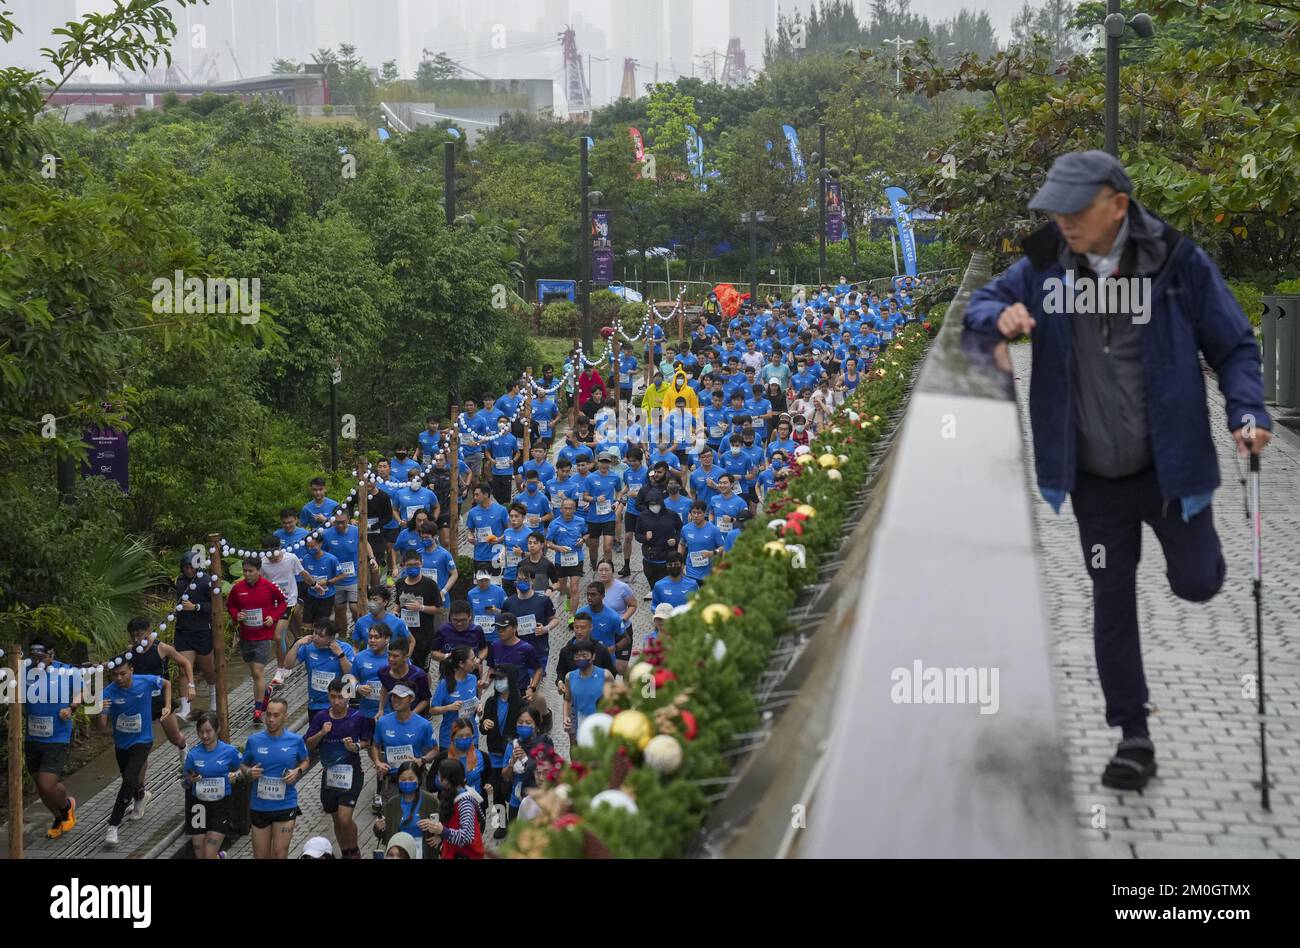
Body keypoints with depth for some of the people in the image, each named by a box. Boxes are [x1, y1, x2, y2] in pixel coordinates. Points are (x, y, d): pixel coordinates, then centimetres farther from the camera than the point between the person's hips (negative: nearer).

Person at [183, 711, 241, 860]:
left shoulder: (229, 751, -7)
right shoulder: (193, 754, -5)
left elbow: (238, 771, 10)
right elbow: (186, 784, 3)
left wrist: (235, 775, -12)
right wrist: (190, 780, -19)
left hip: (221, 805, -2)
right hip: (199, 807, 2)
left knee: (209, 855, -8)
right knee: (200, 856, 8)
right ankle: (219, 855, 40)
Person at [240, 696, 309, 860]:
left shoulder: (296, 740, -4)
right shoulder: (254, 740, -3)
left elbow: (306, 761, 12)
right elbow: (243, 766, 9)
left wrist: (297, 772, -8)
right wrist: (249, 773, -13)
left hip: (285, 805, -1)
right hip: (259, 806, 2)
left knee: (279, 854, -4)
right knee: (260, 856, 9)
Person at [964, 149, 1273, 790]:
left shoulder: (1178, 263, -15)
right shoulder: (1045, 266, -8)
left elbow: (1234, 347, -6)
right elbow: (979, 304, 6)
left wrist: (1246, 412, -22)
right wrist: (1001, 316, -18)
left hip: (1169, 465, -2)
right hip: (1095, 476, 2)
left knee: (1197, 583, 8)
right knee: (1111, 601, 8)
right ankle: (1133, 737, 22)